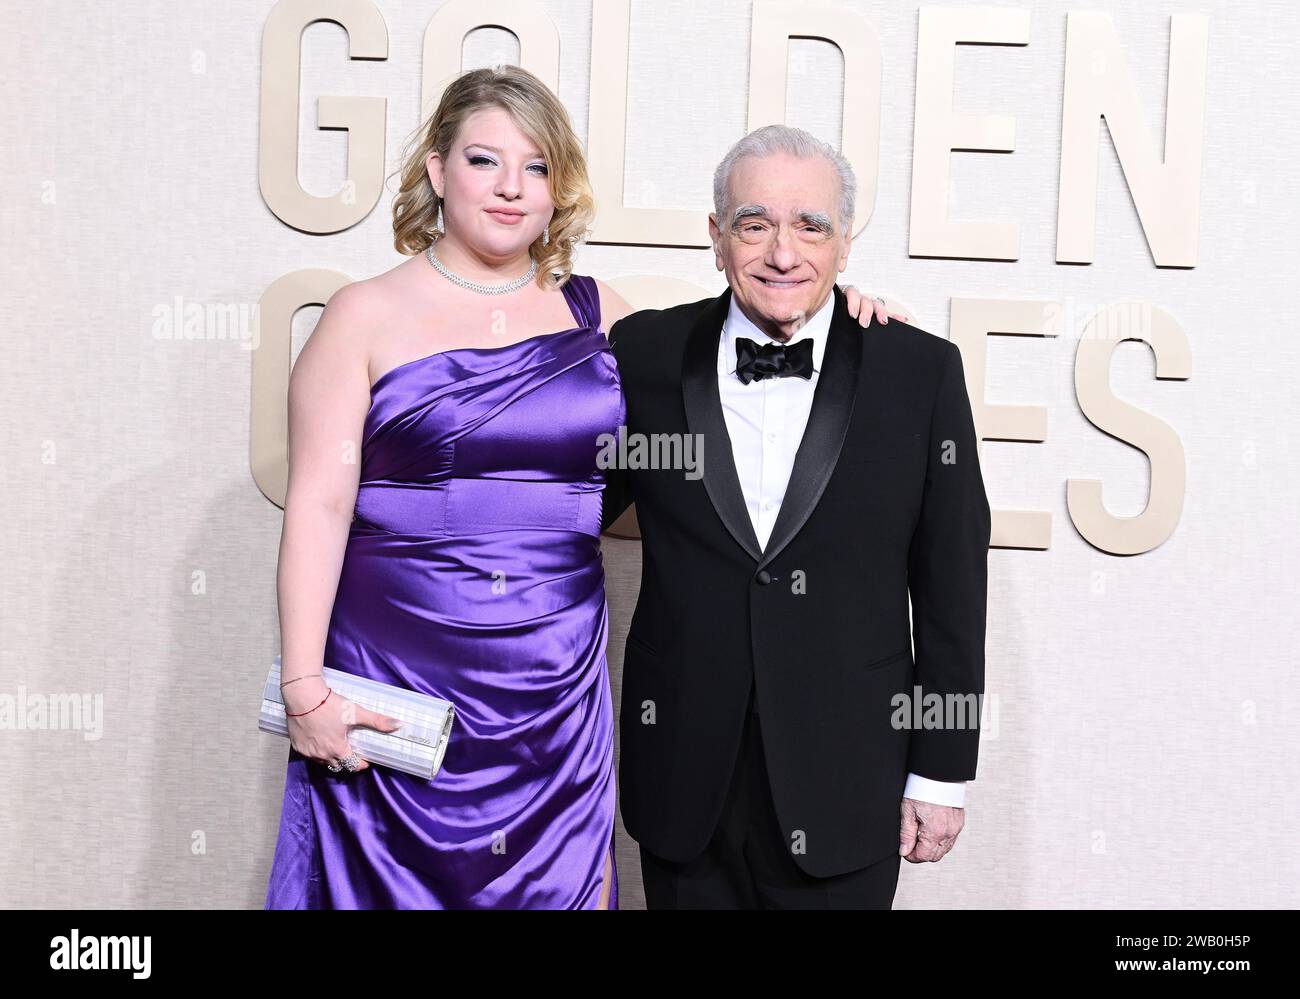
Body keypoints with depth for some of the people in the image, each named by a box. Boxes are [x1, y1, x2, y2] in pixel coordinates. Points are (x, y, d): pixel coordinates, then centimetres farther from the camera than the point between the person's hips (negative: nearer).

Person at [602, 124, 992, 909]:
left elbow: (951, 586, -1)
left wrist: (943, 771, 0)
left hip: (844, 796, -1)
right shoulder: (646, 354, -1)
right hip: (685, 790, 2)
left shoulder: (922, 371, -4)